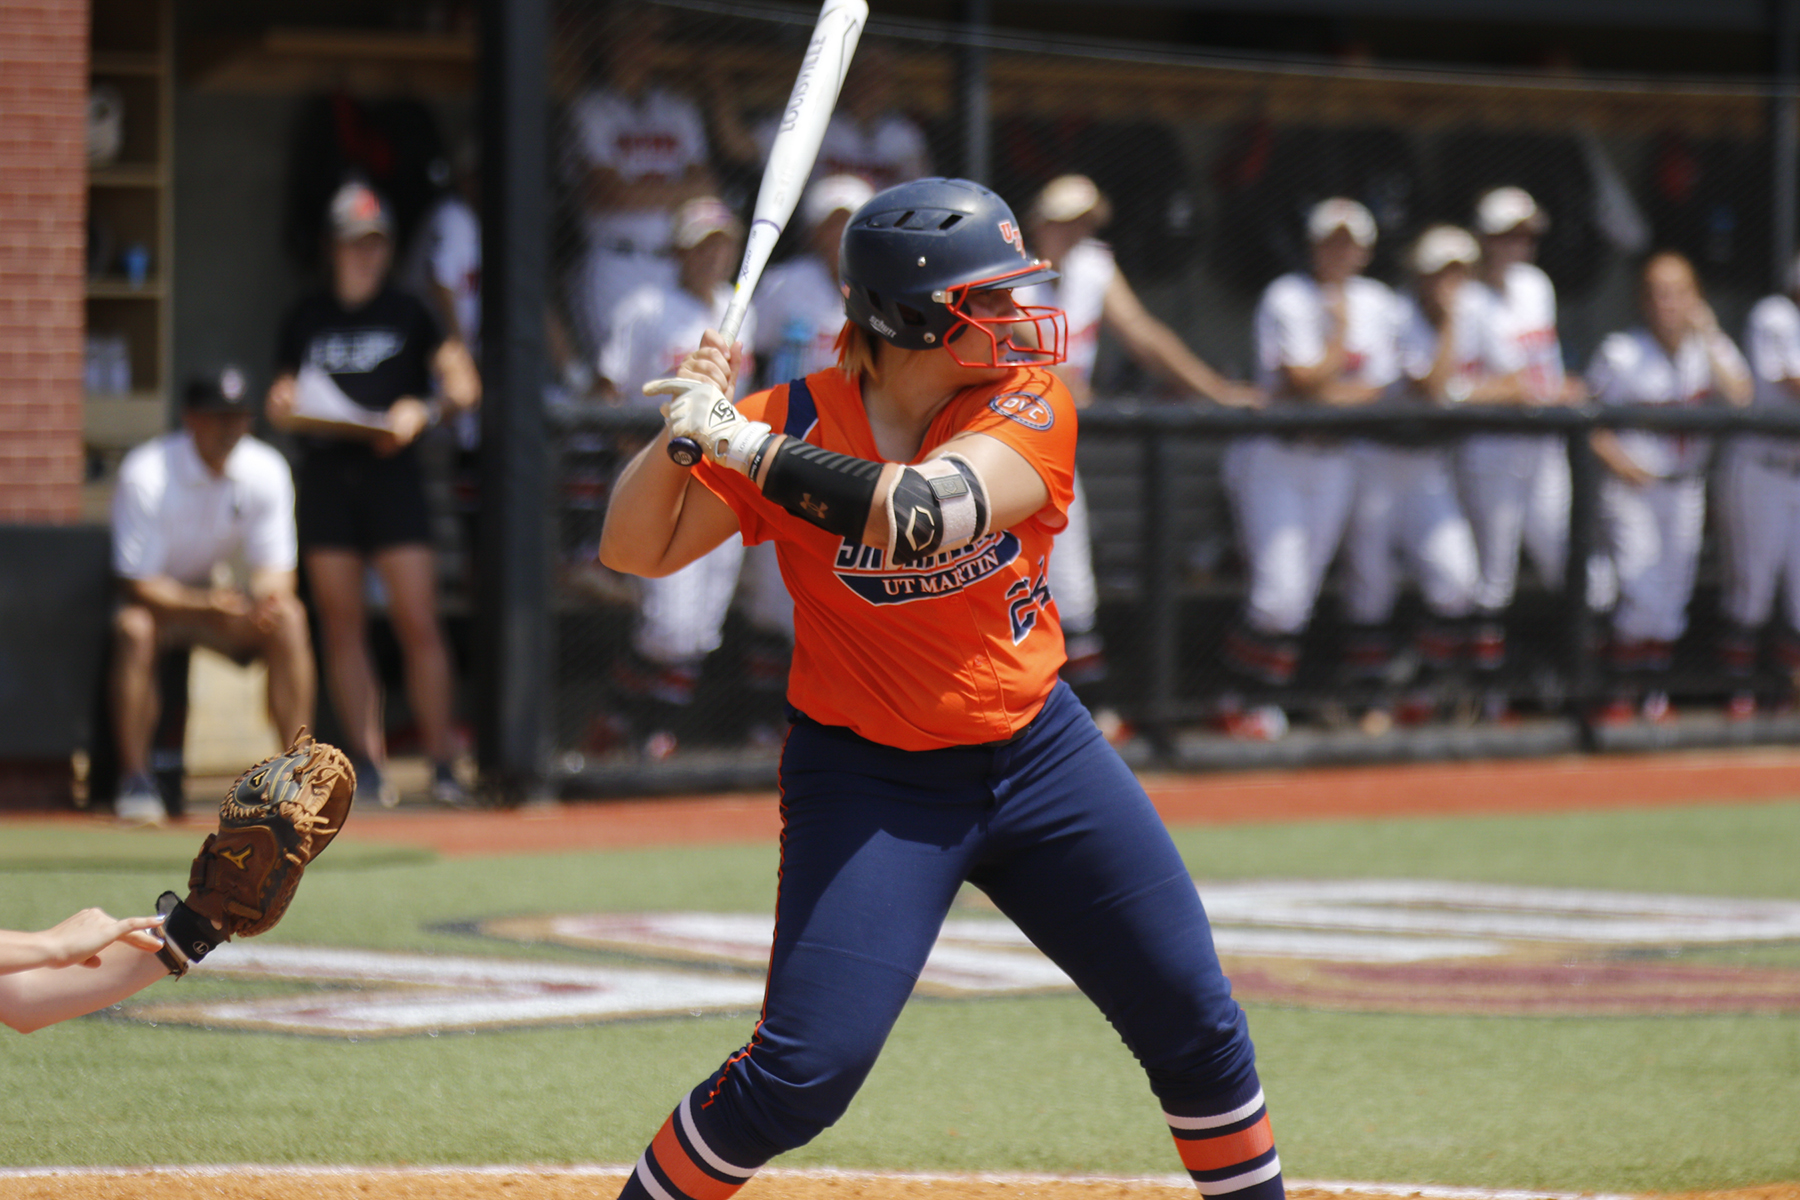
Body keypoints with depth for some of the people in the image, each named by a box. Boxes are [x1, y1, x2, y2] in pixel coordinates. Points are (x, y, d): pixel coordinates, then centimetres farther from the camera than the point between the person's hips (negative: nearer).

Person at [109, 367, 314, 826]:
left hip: (219, 593, 4)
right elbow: (136, 585, -25)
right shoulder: (146, 473, -24)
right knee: (134, 628, -37)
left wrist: (266, 597, -35)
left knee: (289, 616, -25)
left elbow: (277, 569, -9)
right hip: (158, 598, -4)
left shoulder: (266, 470, -11)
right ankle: (135, 782, -31)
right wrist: (207, 608, -40)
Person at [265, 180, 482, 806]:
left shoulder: (408, 314, 7)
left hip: (392, 473, -2)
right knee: (342, 625, 1)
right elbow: (284, 400, 19)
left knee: (418, 623, -10)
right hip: (326, 478, 2)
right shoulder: (307, 318, 13)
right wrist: (283, 408, -4)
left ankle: (442, 761, -6)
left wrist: (423, 411, -12)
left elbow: (464, 386, 5)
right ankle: (368, 764, 5)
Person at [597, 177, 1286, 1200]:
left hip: (1037, 757, 3)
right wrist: (687, 429, -27)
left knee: (1202, 1034, 5)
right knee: (804, 1069, -14)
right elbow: (633, 549, -10)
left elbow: (922, 513, -30)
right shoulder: (791, 424, -11)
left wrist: (738, 439, -33)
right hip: (868, 781, -2)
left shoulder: (1029, 406, -12)